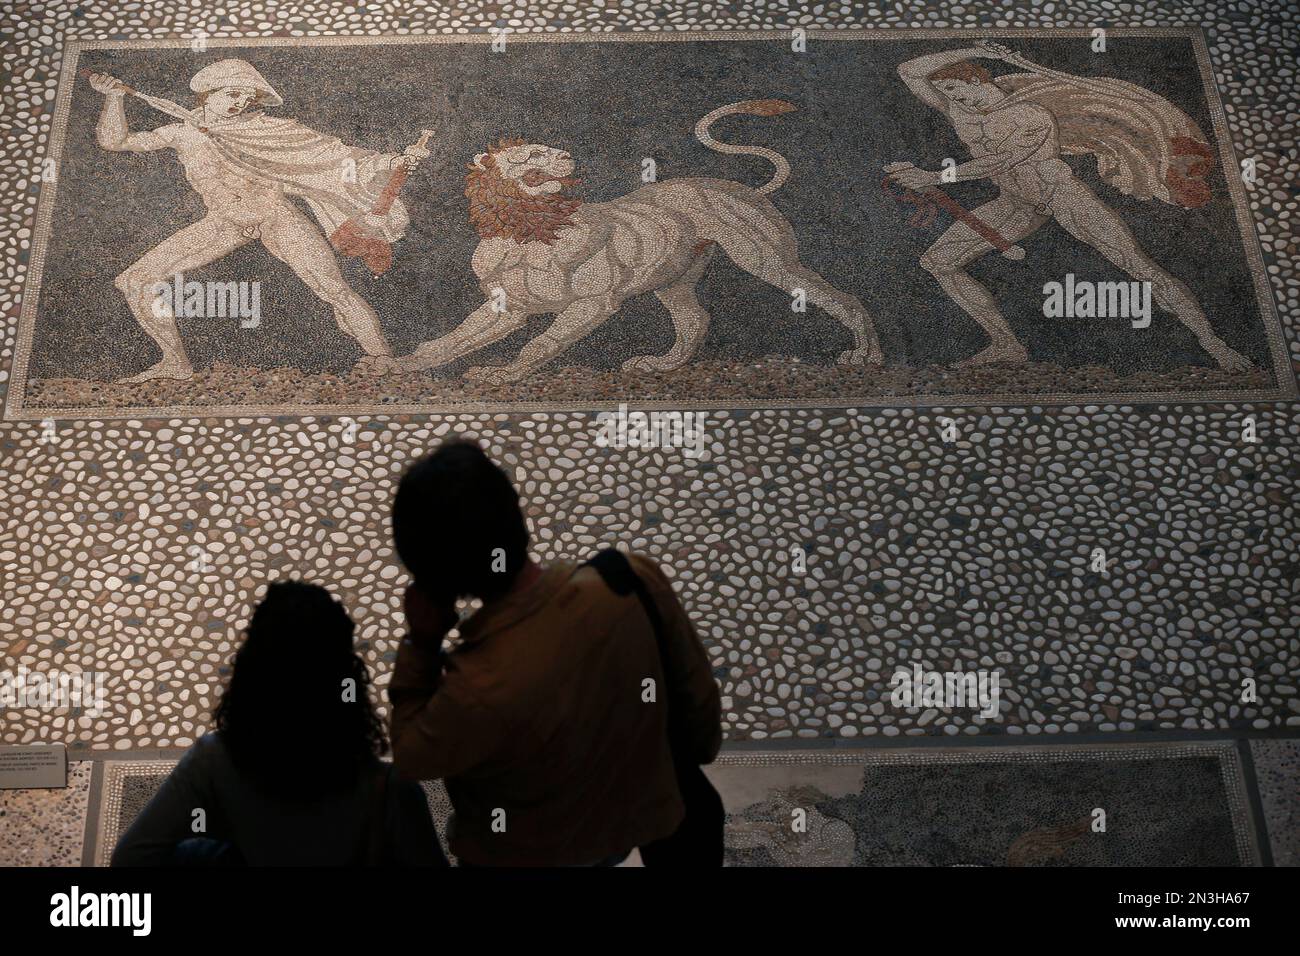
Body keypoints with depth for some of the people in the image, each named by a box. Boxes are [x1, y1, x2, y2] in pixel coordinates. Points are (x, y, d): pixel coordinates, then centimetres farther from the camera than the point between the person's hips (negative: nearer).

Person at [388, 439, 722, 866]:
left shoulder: (479, 691, -41)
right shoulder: (636, 580, -30)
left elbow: (410, 758, -18)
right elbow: (698, 692, -11)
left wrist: (420, 644, -19)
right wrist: (702, 749, 9)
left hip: (529, 856, -4)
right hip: (636, 820, 4)